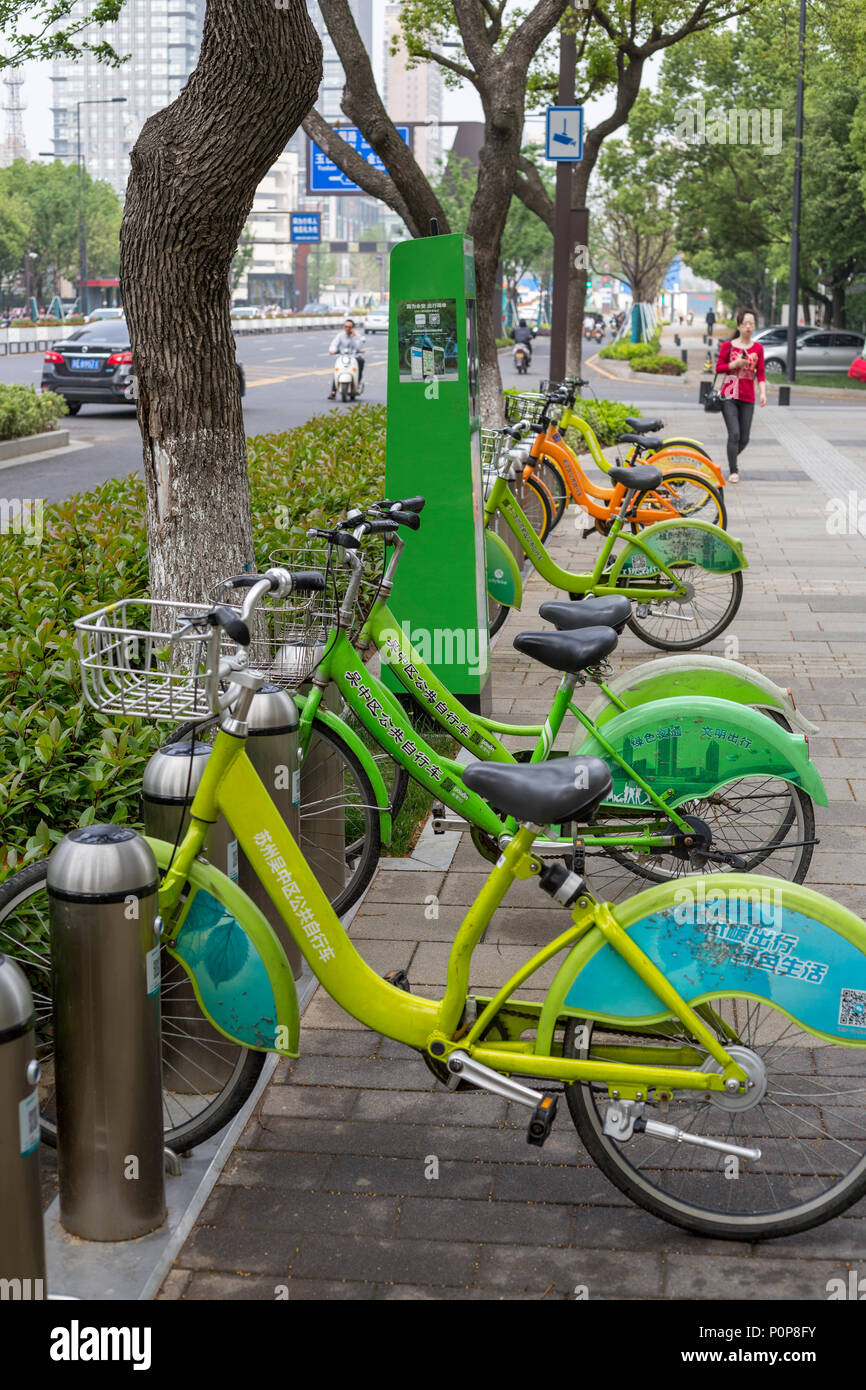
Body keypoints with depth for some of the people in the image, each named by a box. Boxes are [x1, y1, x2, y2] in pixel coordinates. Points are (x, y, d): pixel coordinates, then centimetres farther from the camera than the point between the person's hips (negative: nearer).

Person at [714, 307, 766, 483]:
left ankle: (733, 458, 36)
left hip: (747, 398, 3)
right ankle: (733, 471, -4)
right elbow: (718, 367, 4)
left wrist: (763, 393, -7)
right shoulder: (728, 345, 2)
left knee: (744, 438, 5)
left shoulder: (757, 348, 6)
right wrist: (735, 364, -12)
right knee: (734, 434, -13)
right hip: (729, 396, -2)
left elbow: (760, 373, 6)